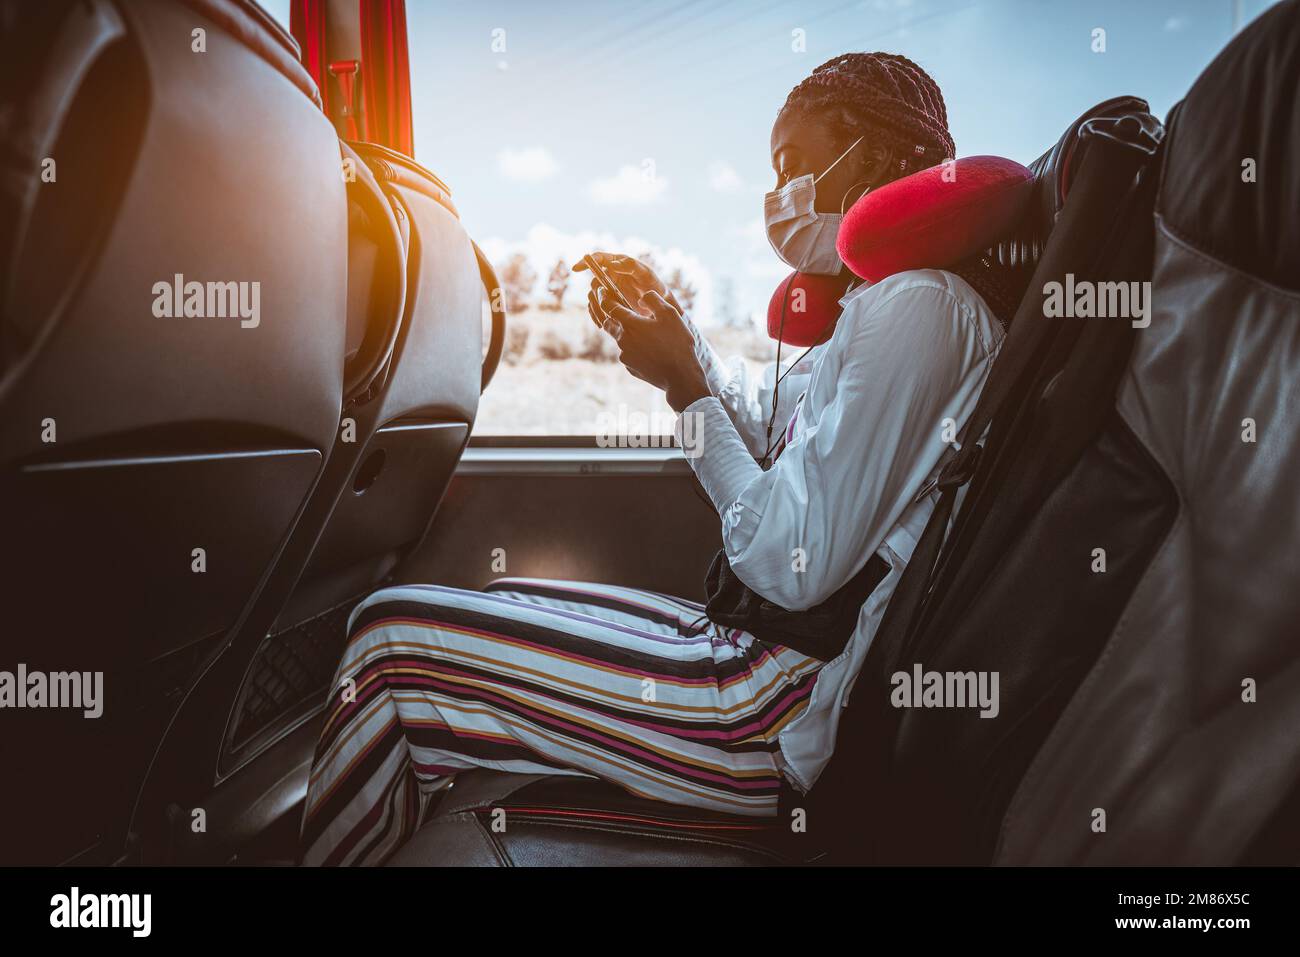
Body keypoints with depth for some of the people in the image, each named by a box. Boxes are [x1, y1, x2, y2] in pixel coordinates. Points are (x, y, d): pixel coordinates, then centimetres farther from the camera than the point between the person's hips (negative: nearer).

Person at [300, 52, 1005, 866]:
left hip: (789, 714, -11)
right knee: (481, 612, 16)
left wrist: (685, 386, -11)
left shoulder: (919, 306, -18)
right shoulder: (893, 302, 14)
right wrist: (670, 323, 10)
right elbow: (764, 419, 26)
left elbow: (793, 568, -23)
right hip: (768, 649, 11)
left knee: (393, 637, -8)